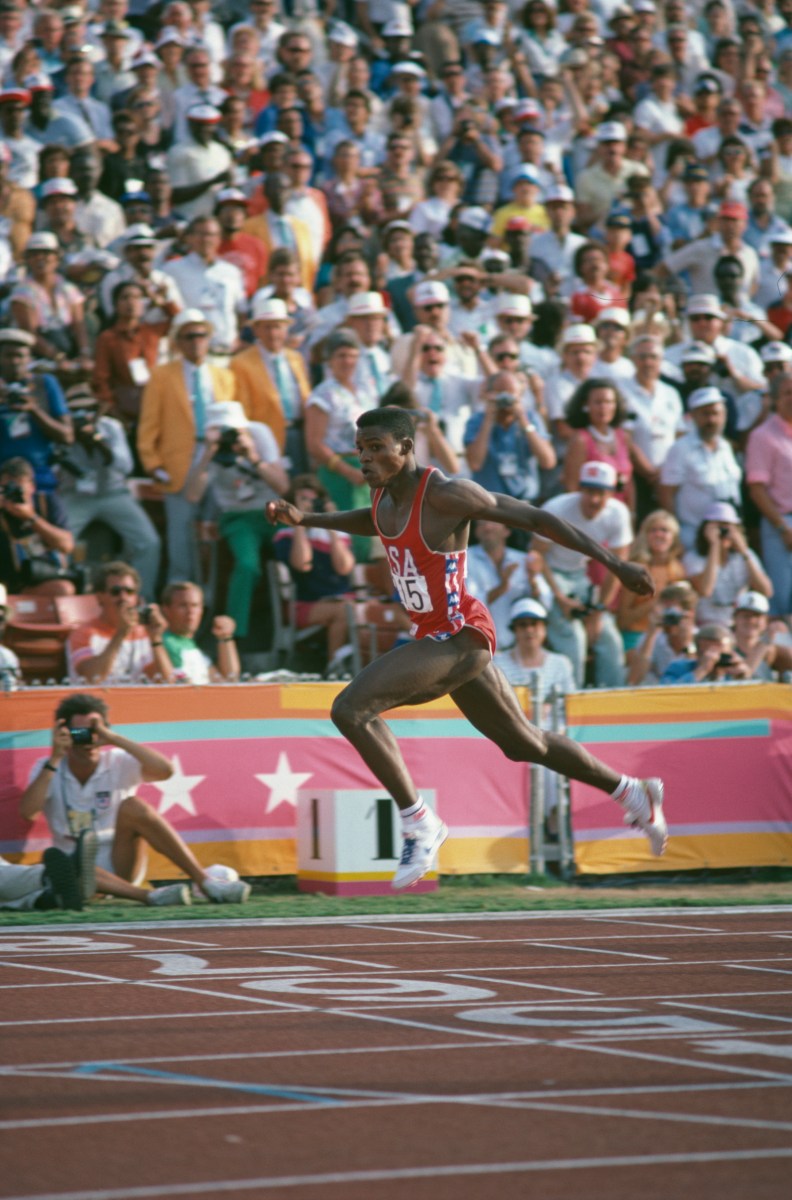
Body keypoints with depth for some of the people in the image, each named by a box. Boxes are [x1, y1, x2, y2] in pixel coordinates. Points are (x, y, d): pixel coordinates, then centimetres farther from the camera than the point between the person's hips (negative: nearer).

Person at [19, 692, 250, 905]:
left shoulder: (118, 763, -3)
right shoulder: (47, 770, -1)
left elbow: (164, 770, -22)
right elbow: (28, 812, -20)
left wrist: (114, 738, -24)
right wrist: (54, 759, -22)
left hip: (120, 864, 1)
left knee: (132, 807, -28)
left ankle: (206, 883, -35)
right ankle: (149, 896, -49)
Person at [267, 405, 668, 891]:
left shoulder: (446, 494, -19)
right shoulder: (384, 496, 5)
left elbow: (534, 518, -16)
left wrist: (615, 564, -15)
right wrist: (305, 519, 22)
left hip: (458, 637, -9)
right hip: (438, 638, 9)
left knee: (350, 709, -20)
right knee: (524, 744, 22)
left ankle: (420, 826, -12)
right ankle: (633, 792, 39)